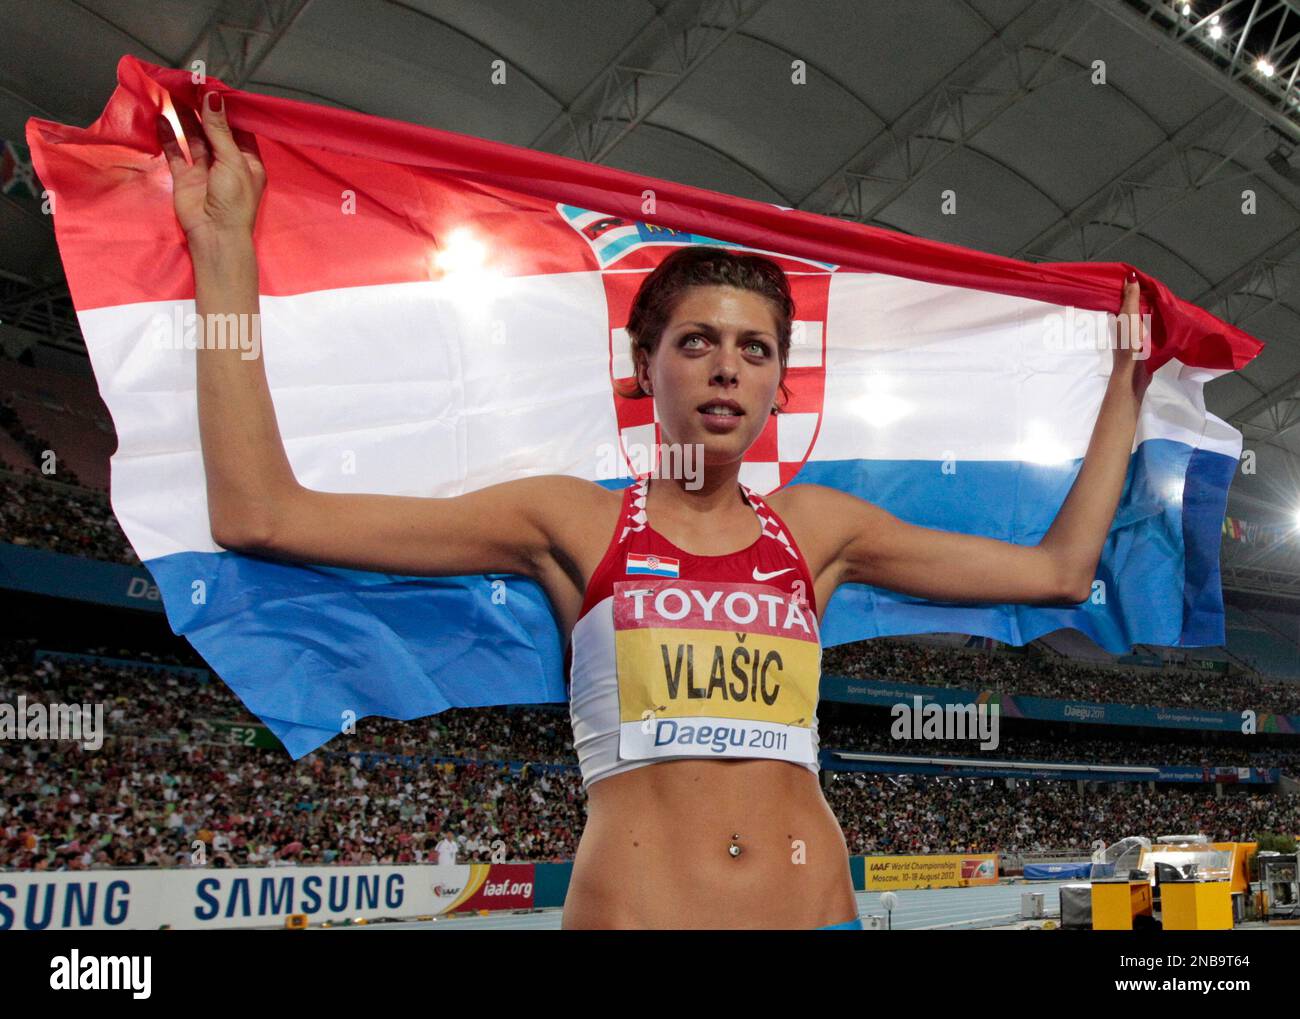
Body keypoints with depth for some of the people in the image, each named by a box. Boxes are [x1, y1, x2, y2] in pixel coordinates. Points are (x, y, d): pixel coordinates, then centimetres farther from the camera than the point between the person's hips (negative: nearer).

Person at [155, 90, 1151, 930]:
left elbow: (1060, 570, 17)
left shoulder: (814, 527, 10)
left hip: (818, 901, 3)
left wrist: (1126, 382, 21)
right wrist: (226, 246, -8)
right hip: (634, 902, -3)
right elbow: (263, 515, -7)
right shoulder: (575, 522, 0)